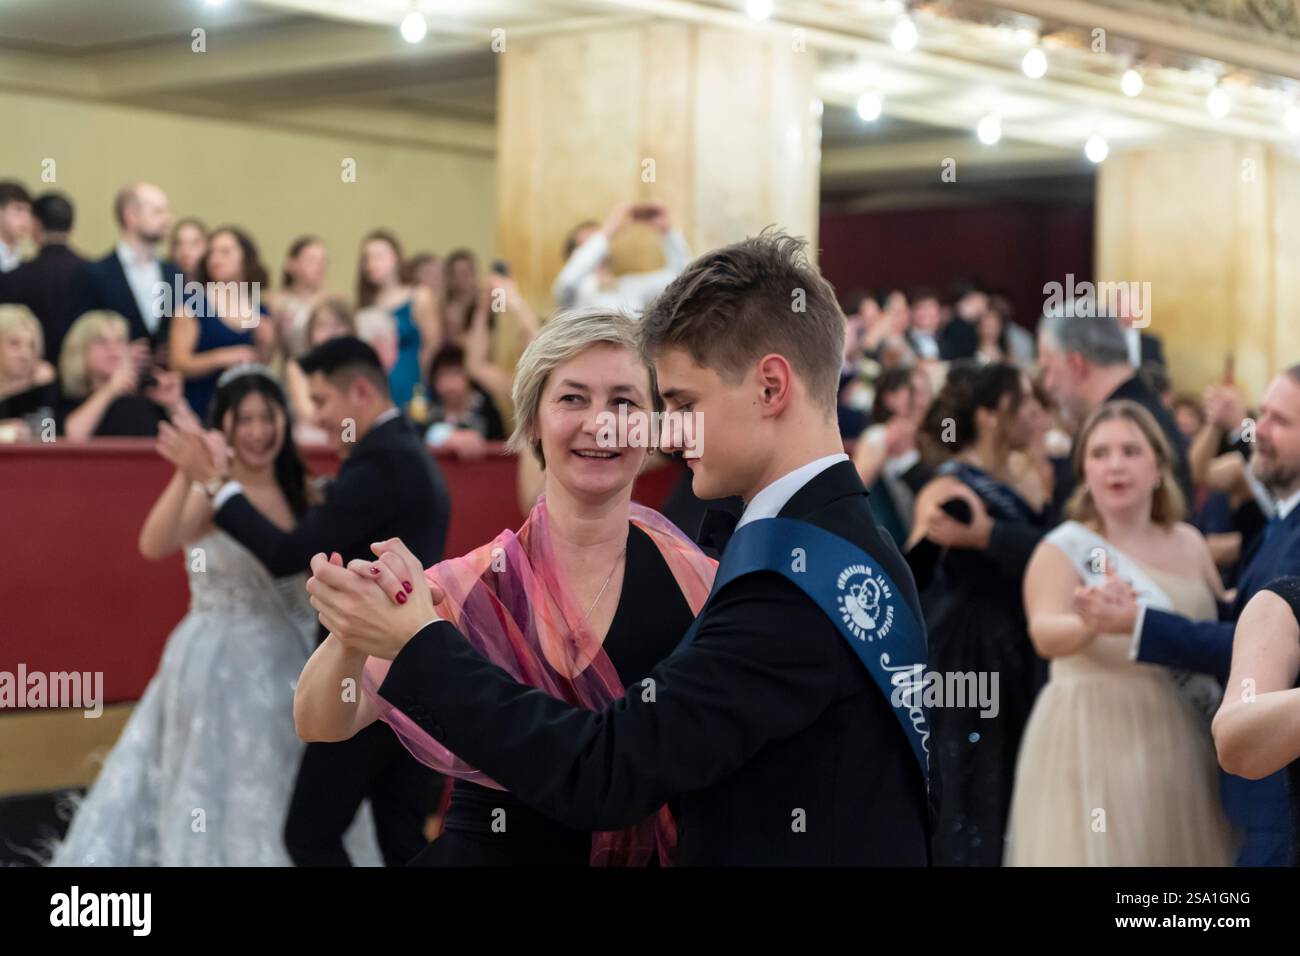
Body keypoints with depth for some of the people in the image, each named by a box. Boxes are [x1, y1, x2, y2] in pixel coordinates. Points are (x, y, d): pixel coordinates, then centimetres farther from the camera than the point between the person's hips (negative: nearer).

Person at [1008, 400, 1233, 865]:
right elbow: (1046, 634, -27)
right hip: (1093, 744, -5)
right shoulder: (1063, 548, -9)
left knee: (1176, 850, 8)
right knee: (1094, 852, -4)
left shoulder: (1189, 542, 7)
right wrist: (1092, 623, -46)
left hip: (1178, 744, 5)